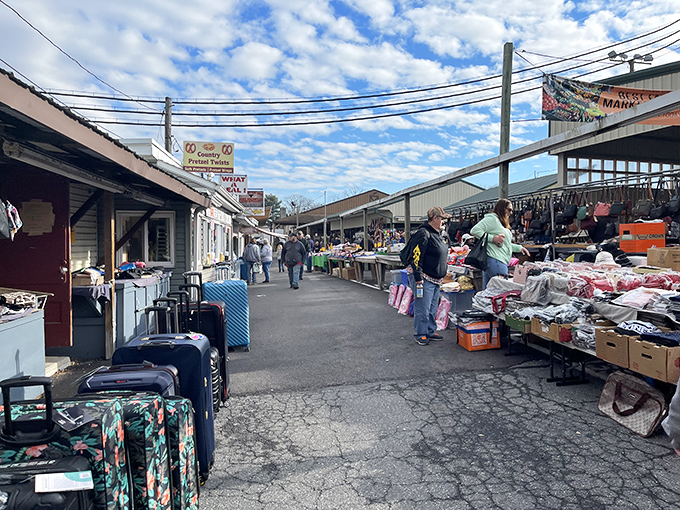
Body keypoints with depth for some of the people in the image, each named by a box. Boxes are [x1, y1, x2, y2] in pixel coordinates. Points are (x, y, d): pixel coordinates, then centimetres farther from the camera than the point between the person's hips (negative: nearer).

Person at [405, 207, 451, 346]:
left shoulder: (437, 233, 14)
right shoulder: (423, 234, -17)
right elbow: (416, 258, -22)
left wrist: (441, 275, 25)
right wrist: (418, 280, -24)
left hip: (436, 279, 10)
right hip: (424, 279, -10)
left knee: (433, 308, 17)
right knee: (422, 308, -3)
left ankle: (430, 332, 29)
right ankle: (420, 335, 9)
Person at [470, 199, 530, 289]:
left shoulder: (502, 223, 27)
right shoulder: (492, 219, -6)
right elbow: (474, 231, -17)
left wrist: (519, 248, 26)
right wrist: (493, 238, -18)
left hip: (501, 262, 10)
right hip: (495, 260, -10)